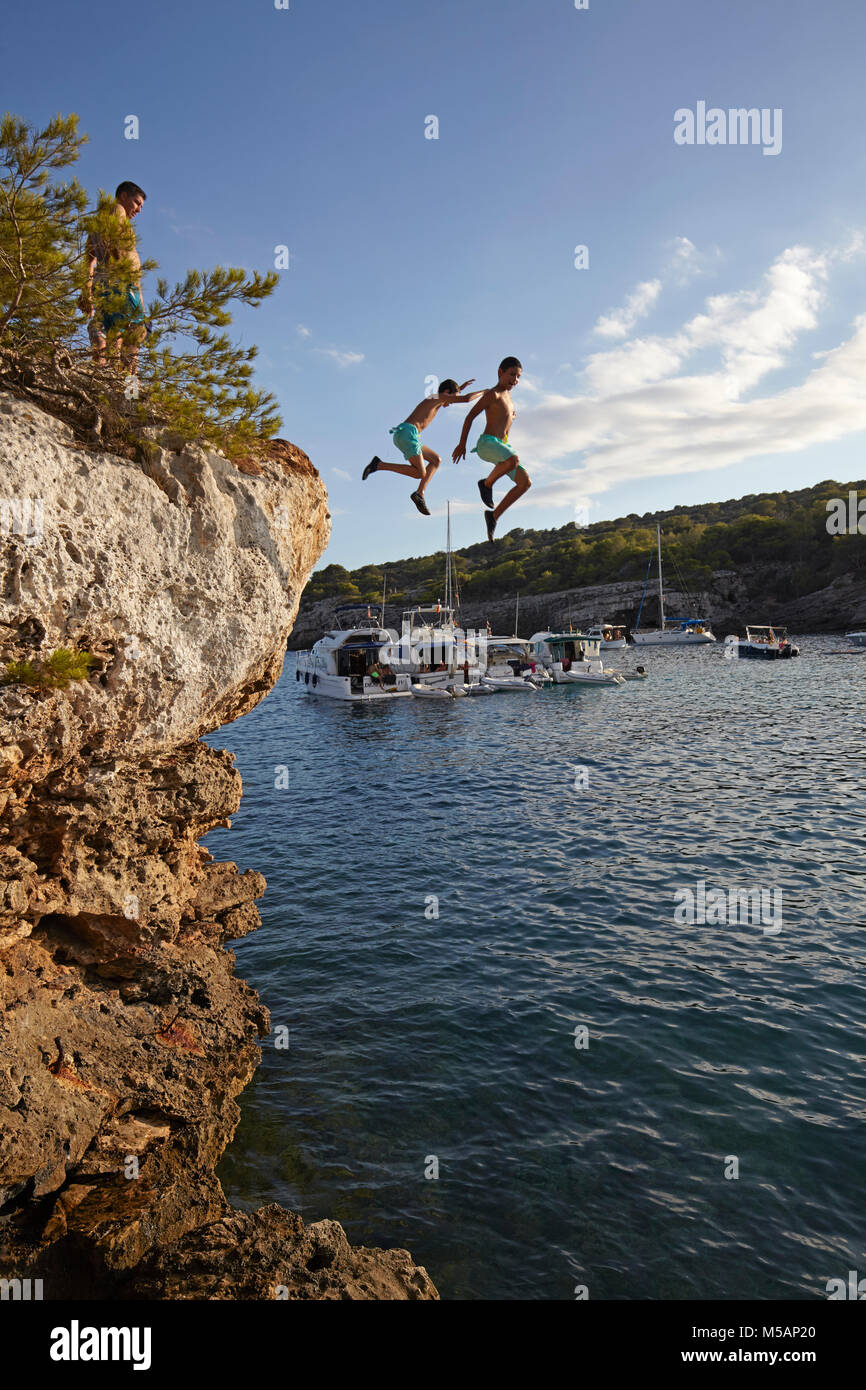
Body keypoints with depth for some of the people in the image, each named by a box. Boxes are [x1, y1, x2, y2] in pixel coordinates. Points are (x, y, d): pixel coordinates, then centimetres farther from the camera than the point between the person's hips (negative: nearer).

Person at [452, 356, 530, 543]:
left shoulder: (508, 396, 21)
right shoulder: (493, 394, -5)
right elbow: (470, 416, -8)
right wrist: (462, 444, -10)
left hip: (501, 447, 9)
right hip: (487, 443, -9)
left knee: (525, 482, -2)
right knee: (514, 460, -37)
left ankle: (494, 515, 3)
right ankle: (487, 483, -11)